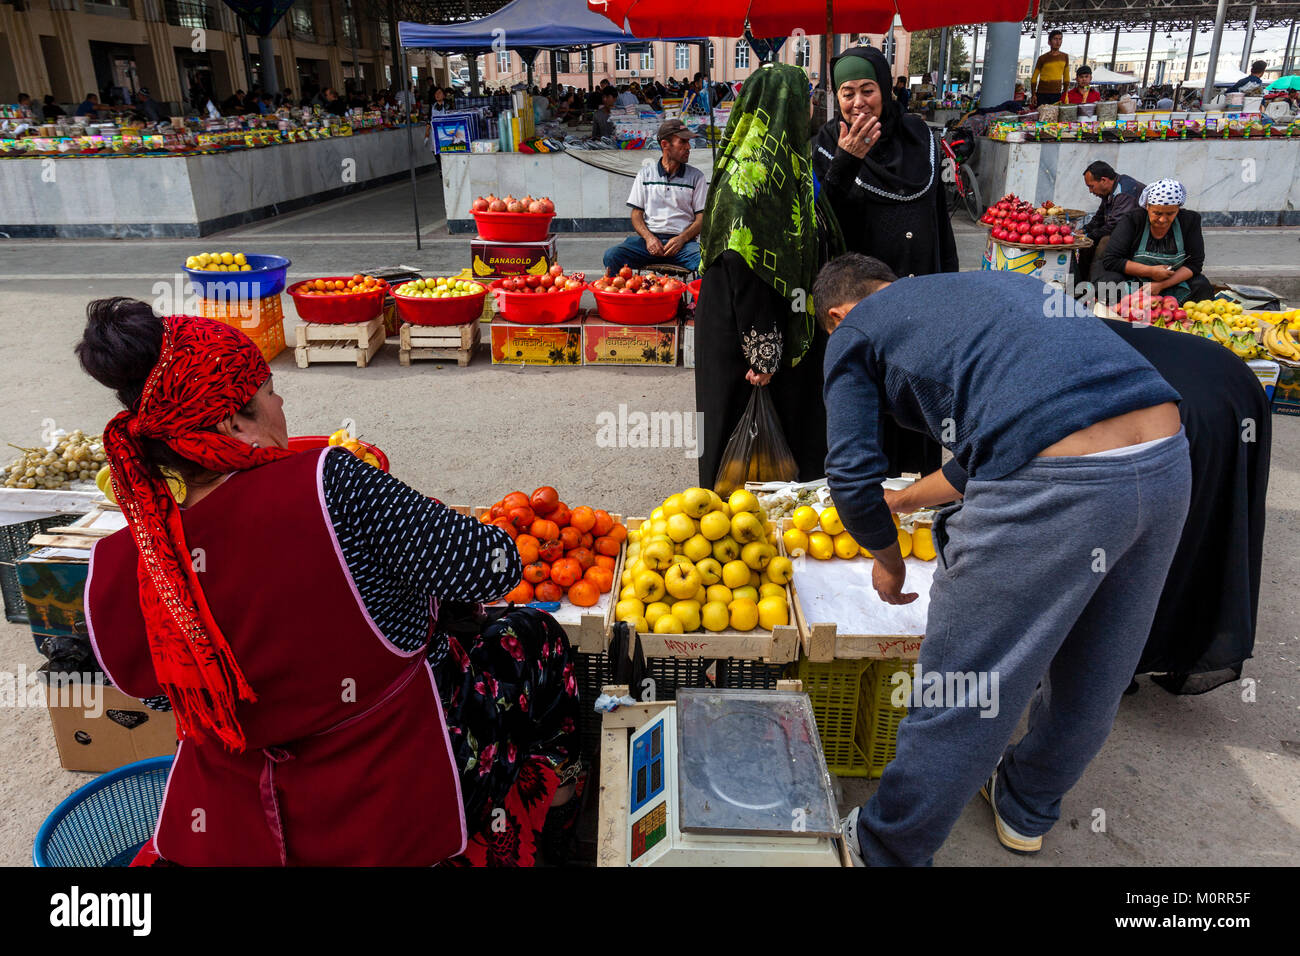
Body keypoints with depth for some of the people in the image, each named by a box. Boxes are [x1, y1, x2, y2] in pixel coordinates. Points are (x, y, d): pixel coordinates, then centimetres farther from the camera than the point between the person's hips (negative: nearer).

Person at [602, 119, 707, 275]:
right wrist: (649, 237, -9)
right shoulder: (645, 173, 15)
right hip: (650, 237, 1)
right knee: (611, 255, -26)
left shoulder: (696, 176, 12)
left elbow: (702, 218, 7)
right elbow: (636, 213, 11)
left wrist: (681, 239, -12)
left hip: (682, 241, -1)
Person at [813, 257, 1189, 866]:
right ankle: (1027, 813, 51)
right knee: (1093, 681, 25)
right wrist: (906, 499, 47)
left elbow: (853, 476, 0)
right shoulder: (991, 283, 31)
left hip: (1053, 488, -8)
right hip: (1168, 456, 8)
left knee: (961, 701, 10)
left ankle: (886, 851, 32)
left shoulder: (852, 332, 10)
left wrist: (887, 557, 20)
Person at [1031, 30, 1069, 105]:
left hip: (1057, 94, 3)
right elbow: (1034, 78, 3)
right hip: (1042, 94, -3)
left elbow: (1066, 77, 18)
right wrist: (1034, 95, -7)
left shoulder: (1065, 57, 11)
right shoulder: (1042, 58, 1)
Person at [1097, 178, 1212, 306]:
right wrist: (1151, 272, -20)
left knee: (1202, 285, -24)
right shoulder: (1132, 220, -11)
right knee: (1109, 280, -32)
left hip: (1173, 284, 3)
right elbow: (1110, 260, -16)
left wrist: (1161, 285, -20)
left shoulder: (1190, 220, -4)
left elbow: (1194, 263, -5)